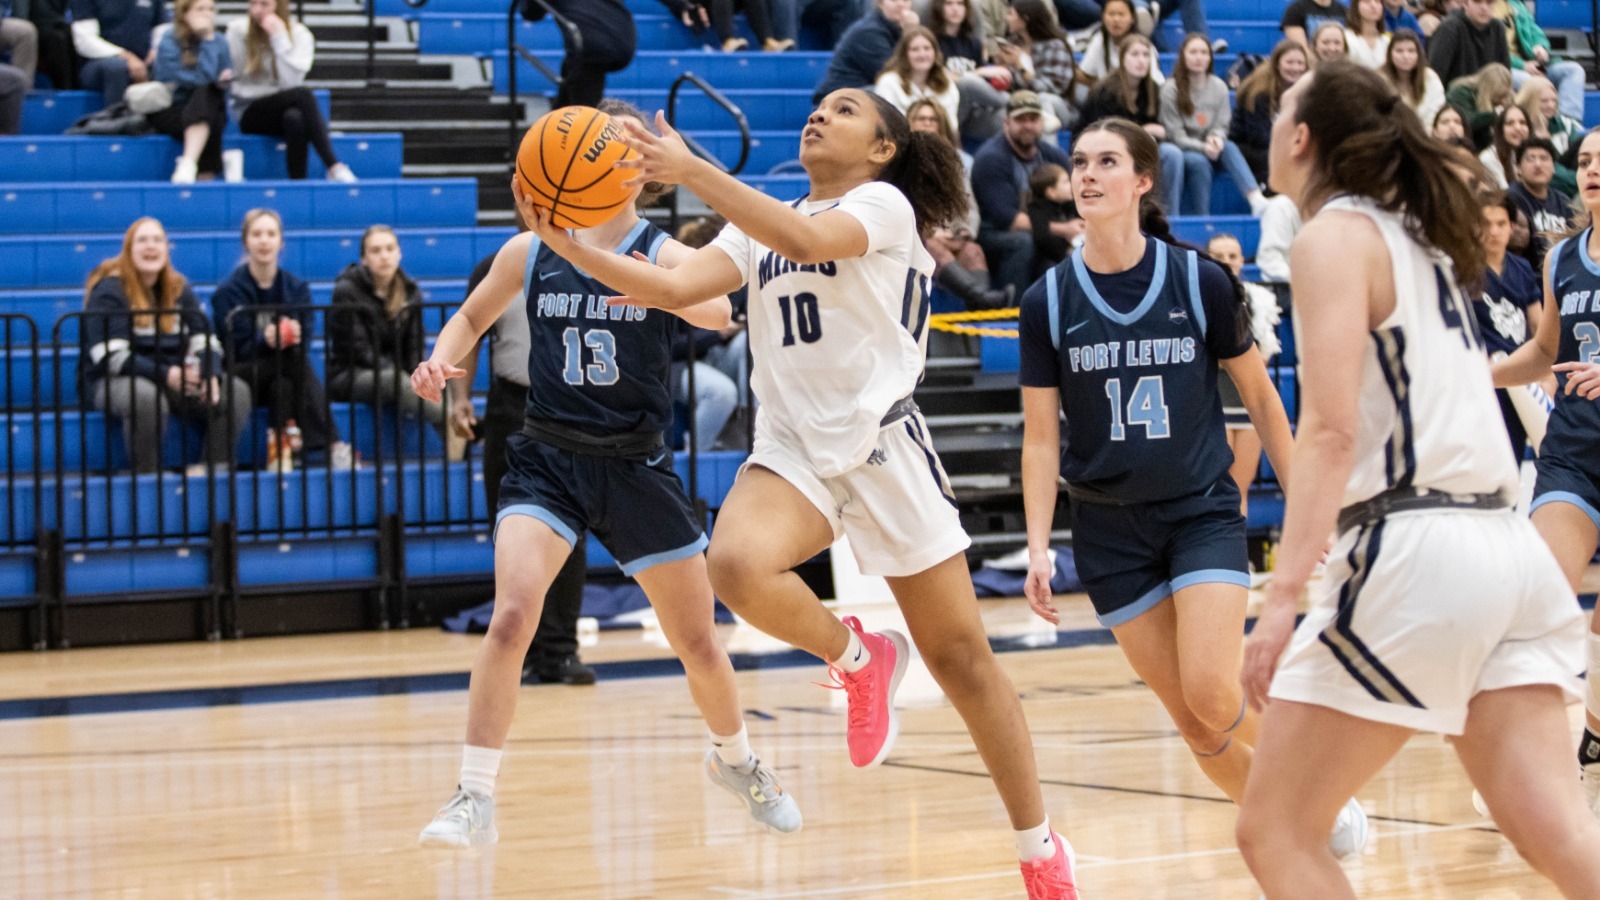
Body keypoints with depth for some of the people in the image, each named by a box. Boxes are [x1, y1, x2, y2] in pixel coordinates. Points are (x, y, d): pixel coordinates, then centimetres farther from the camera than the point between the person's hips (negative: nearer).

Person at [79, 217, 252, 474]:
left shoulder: (178, 289, 13)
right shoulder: (109, 290, -7)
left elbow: (205, 342, 5)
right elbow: (110, 356, -18)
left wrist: (211, 374, -19)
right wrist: (165, 374, -29)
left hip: (172, 378, 6)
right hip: (112, 382, -6)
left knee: (236, 392, -16)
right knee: (145, 397, -42)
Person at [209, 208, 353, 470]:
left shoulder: (297, 288, 7)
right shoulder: (229, 291, -3)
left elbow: (305, 339, -3)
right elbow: (238, 348, -10)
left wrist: (294, 337, -28)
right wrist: (265, 340, -32)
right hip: (241, 377, -3)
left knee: (284, 389, -35)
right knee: (296, 360, -32)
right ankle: (330, 446, -41)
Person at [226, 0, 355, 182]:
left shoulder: (299, 34, -2)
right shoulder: (237, 30, -1)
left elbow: (290, 82, -16)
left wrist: (280, 39, -20)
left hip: (283, 108, 1)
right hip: (249, 111, -1)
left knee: (294, 118, -38)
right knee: (302, 94, -32)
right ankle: (333, 166, -41)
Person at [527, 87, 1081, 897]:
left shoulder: (886, 204, -1)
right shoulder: (763, 223, 16)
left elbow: (806, 239, -23)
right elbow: (673, 289, 3)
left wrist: (691, 173, -29)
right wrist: (567, 246, -11)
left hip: (883, 448, -4)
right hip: (792, 452, 4)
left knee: (960, 657, -1)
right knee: (737, 566, -30)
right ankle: (855, 657, 0)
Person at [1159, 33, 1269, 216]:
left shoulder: (1218, 87, 2)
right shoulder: (1171, 89, -9)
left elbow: (1222, 126, 2)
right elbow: (1175, 135, -11)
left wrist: (1216, 138, -23)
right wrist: (1203, 147, -27)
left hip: (1208, 150, 3)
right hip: (1181, 151, -3)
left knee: (1229, 148, -29)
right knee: (1198, 161, -36)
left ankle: (1256, 199, -49)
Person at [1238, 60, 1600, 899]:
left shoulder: (1332, 238, -3)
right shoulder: (1417, 234, 21)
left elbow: (1331, 431, -16)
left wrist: (1282, 597, -22)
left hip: (1410, 550, -8)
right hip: (1505, 544, 8)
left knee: (1275, 832, 1)